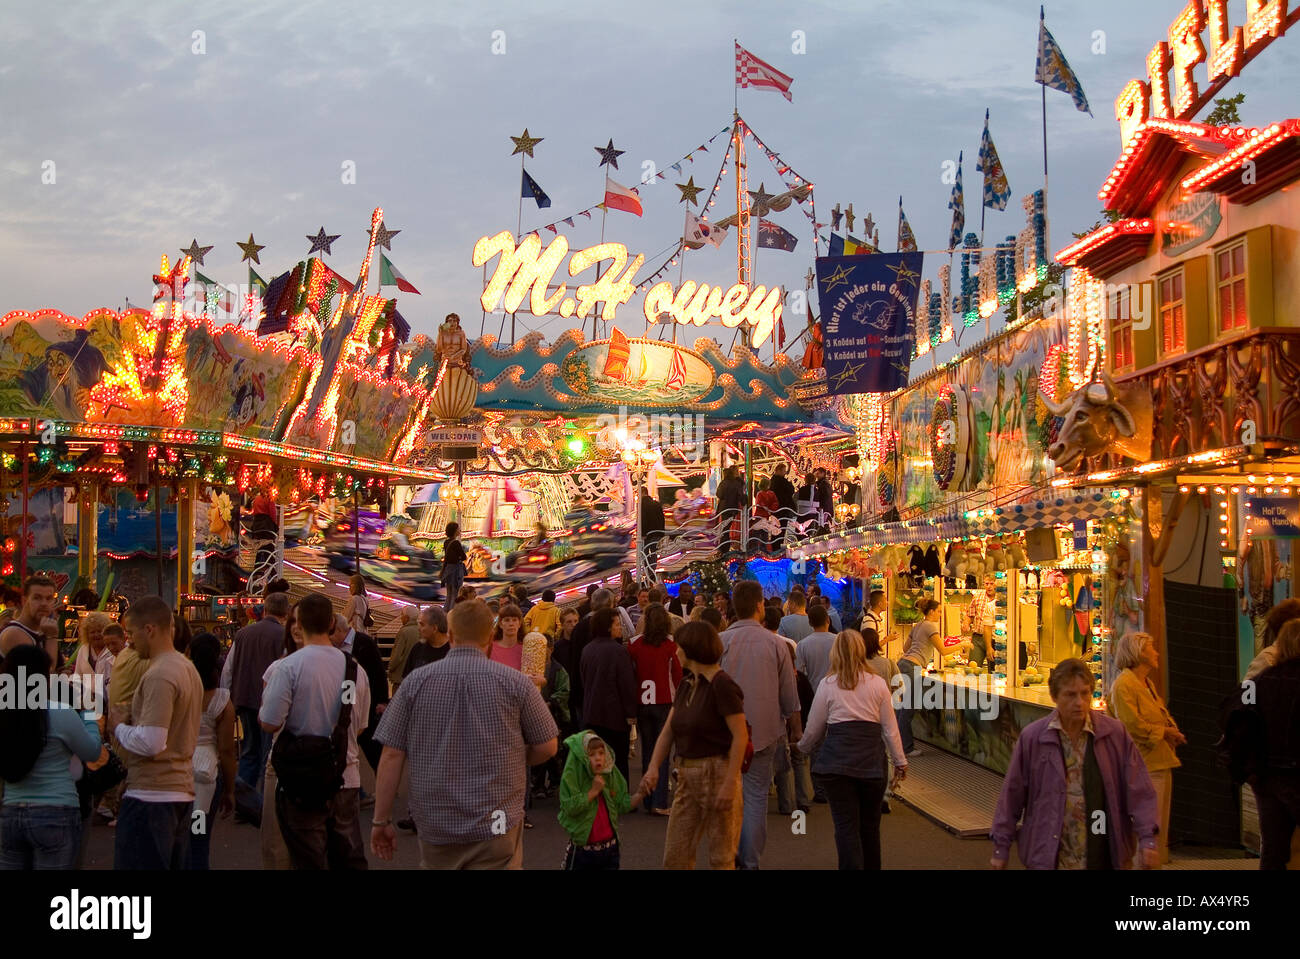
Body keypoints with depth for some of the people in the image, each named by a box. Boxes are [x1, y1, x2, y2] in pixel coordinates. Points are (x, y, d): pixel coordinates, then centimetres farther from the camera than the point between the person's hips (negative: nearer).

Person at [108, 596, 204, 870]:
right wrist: (132, 722, 13)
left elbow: (150, 742, -23)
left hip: (151, 795, -10)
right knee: (176, 863, 14)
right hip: (182, 790, 10)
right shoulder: (188, 668, 13)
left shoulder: (159, 676, -17)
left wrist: (119, 727, -6)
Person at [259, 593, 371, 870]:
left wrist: (265, 698, 6)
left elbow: (270, 723, -13)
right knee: (350, 859, 13)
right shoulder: (355, 668, 2)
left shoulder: (289, 667, -13)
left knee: (309, 860, 4)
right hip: (347, 780, 4)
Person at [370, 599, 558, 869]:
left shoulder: (416, 682, -2)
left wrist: (381, 820, 5)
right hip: (496, 827, -2)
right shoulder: (515, 682, -6)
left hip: (435, 827, 2)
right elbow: (547, 747, 0)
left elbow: (391, 756, -3)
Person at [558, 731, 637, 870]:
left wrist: (640, 795, -12)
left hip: (609, 847, 4)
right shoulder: (571, 776, -12)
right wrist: (593, 791, -21)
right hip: (582, 849, -4)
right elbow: (570, 808, -20)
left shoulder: (611, 774, 1)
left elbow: (622, 805, 4)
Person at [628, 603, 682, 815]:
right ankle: (660, 803, -5)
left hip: (642, 704, 3)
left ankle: (648, 801, 16)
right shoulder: (671, 644, -8)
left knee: (647, 750, 12)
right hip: (664, 702, -2)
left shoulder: (635, 644, -2)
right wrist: (678, 698, 11)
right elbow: (678, 673, -4)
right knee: (663, 752, 1)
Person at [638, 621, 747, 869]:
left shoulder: (721, 684, -14)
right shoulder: (686, 684, 11)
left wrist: (729, 783, -22)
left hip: (716, 771, -8)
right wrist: (653, 768, -4)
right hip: (687, 774, 8)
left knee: (720, 857, 4)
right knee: (675, 855, 10)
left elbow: (740, 736, -18)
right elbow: (668, 731, 9)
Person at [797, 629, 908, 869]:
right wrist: (900, 762, 14)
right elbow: (890, 728, 6)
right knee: (870, 825, 15)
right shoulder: (878, 683, 5)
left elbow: (814, 730, 9)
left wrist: (802, 748, 29)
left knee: (846, 825, 1)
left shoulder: (827, 685, 2)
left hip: (836, 760, -2)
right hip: (871, 760, 2)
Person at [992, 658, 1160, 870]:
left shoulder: (1115, 733, -2)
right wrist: (1001, 848, 5)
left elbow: (1139, 790, 1)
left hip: (1104, 858, 1)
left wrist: (1148, 839, -7)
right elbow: (1012, 795, 2)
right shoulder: (1031, 737, -4)